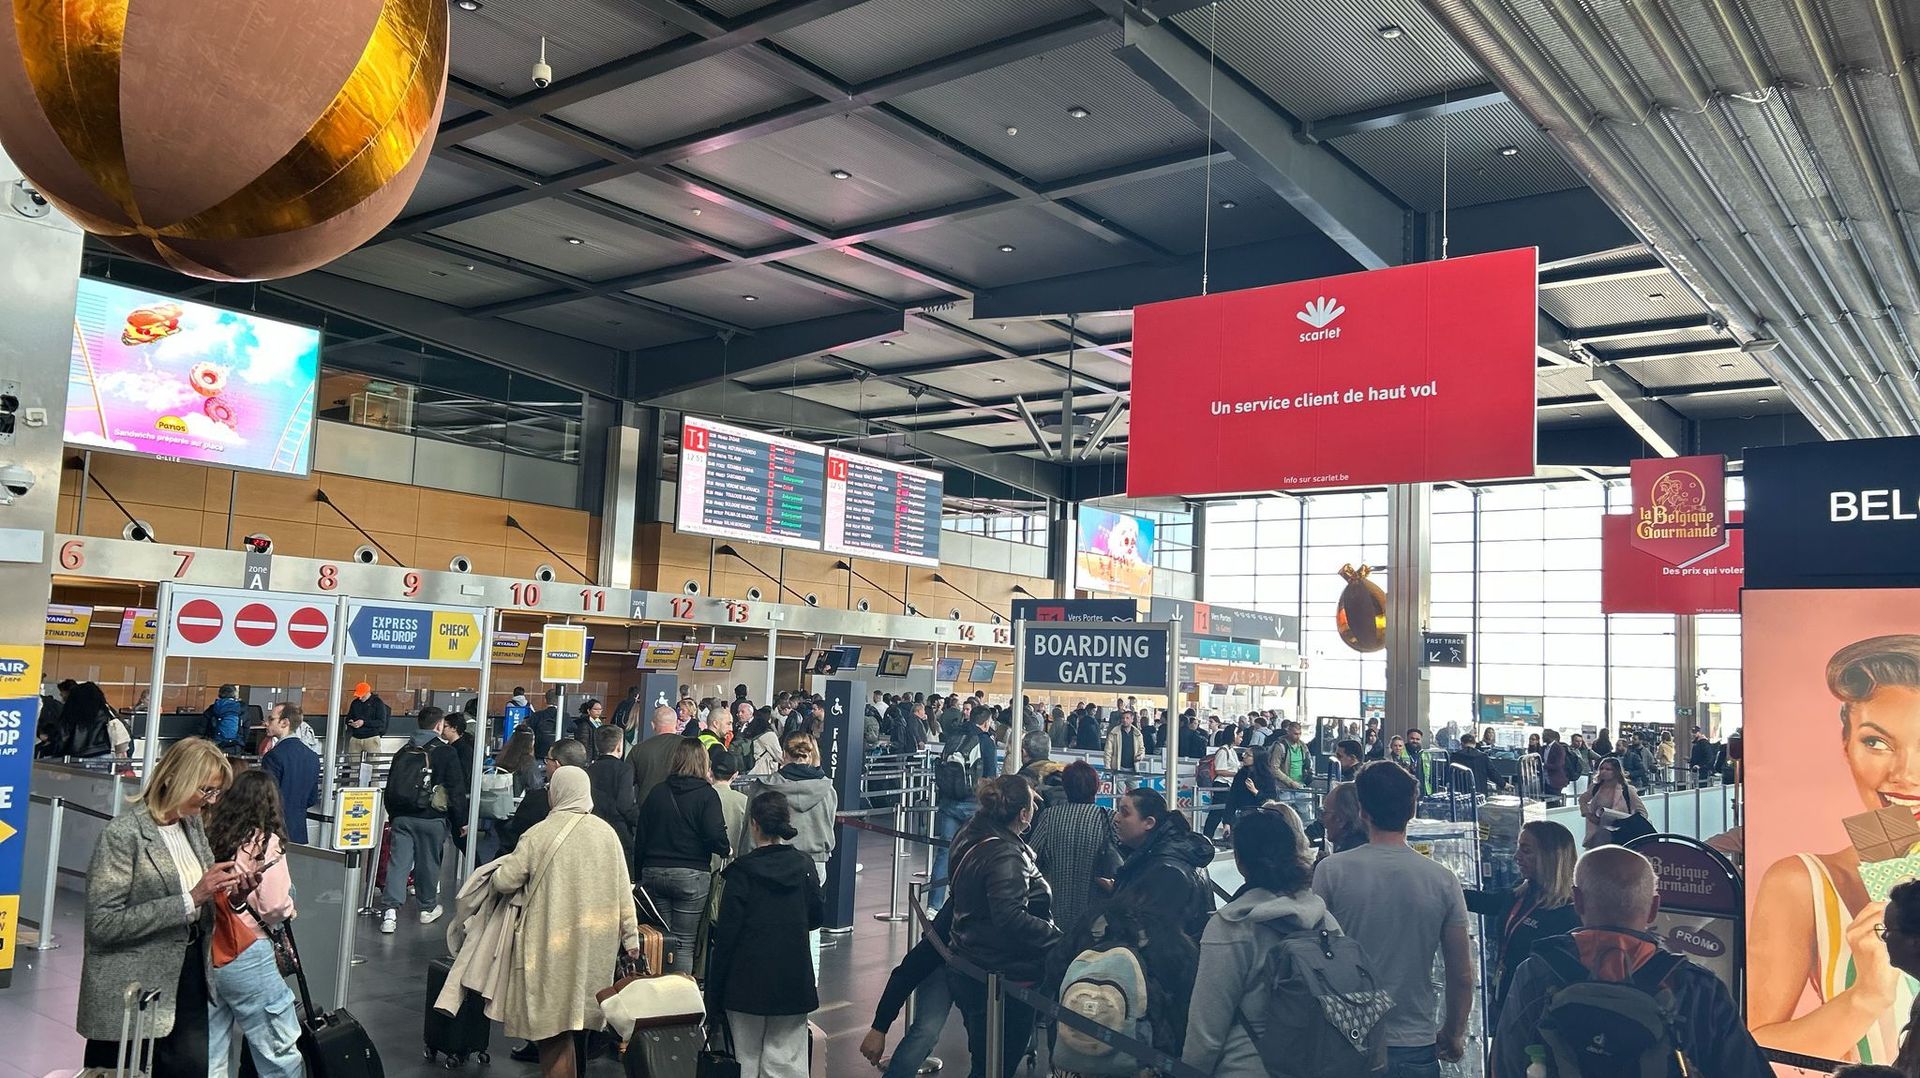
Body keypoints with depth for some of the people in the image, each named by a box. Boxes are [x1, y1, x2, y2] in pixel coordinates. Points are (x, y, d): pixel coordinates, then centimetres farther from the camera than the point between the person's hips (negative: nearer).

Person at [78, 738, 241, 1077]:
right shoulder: (123, 833, -15)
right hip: (132, 994, -6)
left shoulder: (193, 825, 6)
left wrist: (229, 891, -5)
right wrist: (190, 899, -25)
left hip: (188, 977, 6)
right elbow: (103, 923, -20)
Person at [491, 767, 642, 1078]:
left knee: (553, 1030, 4)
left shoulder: (539, 834, -10)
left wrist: (501, 869, 17)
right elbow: (623, 890, 3)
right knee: (575, 1017, 16)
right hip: (595, 945, 4)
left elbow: (504, 882, -6)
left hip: (553, 942, -4)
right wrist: (630, 936, 10)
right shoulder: (606, 832, 1)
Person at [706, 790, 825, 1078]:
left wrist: (714, 990, -4)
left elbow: (726, 934, -11)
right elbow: (818, 916, 10)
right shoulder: (804, 866, -2)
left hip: (748, 983, -3)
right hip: (793, 979, 3)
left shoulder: (741, 872, -12)